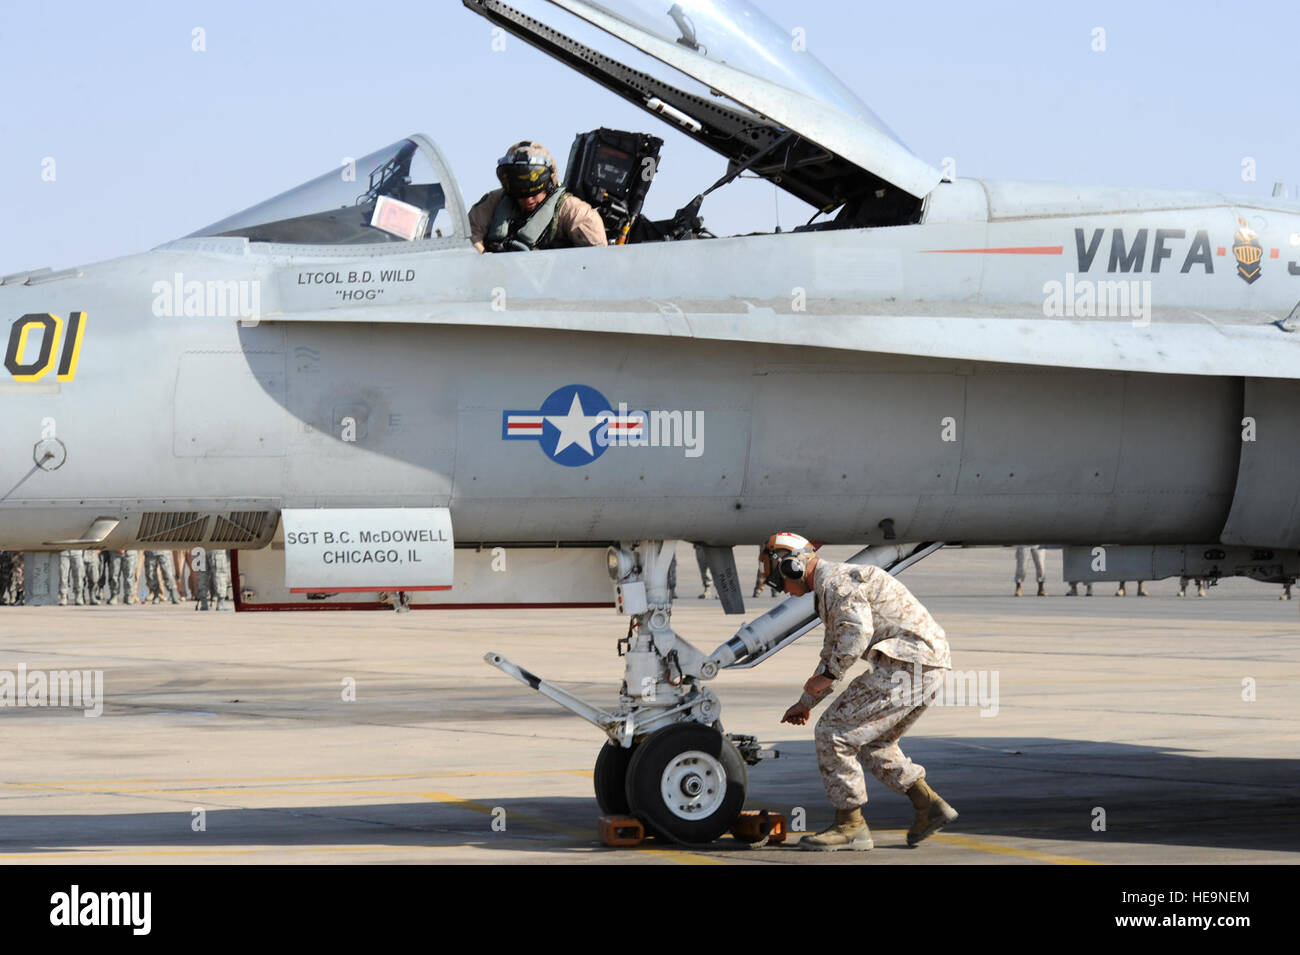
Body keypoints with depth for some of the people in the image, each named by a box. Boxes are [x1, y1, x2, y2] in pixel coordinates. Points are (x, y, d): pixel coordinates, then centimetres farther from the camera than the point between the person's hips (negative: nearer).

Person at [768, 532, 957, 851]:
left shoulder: (836, 581, -9)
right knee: (873, 741, 24)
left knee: (834, 732, -6)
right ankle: (929, 806, 20)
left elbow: (858, 630, -26)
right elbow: (834, 651, 38)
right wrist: (807, 702, 43)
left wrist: (828, 675, -15)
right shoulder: (829, 589, 25)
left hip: (906, 666, -11)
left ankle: (850, 825, 1)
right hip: (926, 669, 11)